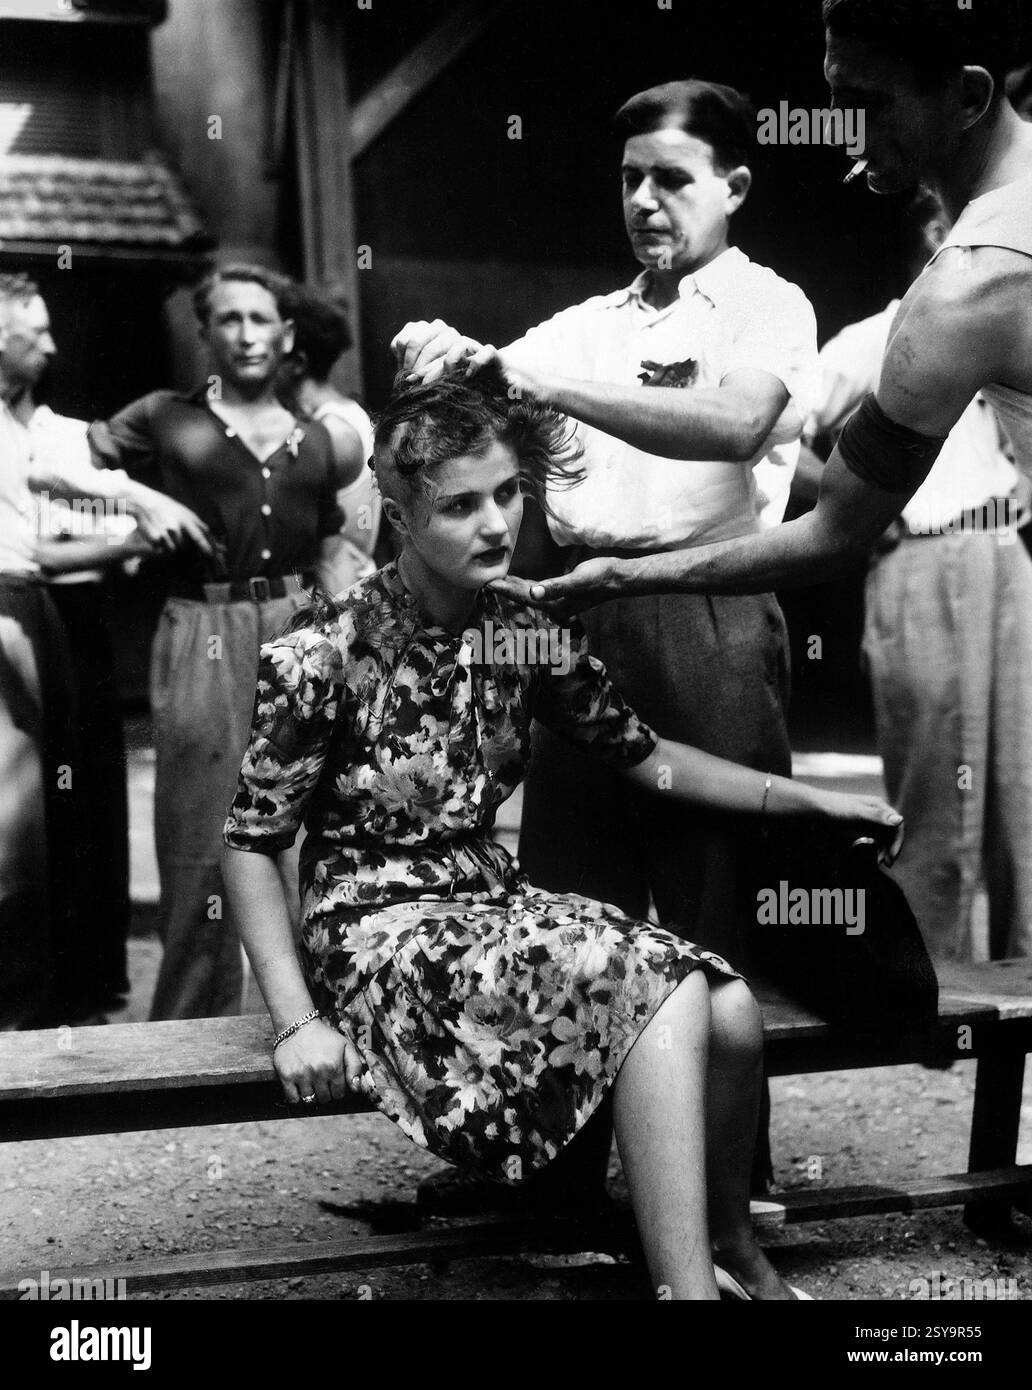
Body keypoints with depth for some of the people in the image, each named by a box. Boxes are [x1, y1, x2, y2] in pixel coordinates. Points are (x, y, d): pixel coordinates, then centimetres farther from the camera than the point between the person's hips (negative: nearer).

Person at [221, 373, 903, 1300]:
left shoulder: (526, 640, 3)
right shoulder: (324, 655, -13)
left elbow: (645, 756, 13)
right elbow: (251, 844, -8)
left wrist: (810, 798, 7)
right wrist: (297, 1021, -17)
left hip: (492, 902, 6)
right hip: (379, 931, -6)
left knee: (731, 1008, -16)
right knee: (658, 984, -27)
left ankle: (732, 1243, 12)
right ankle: (687, 1283, -17)